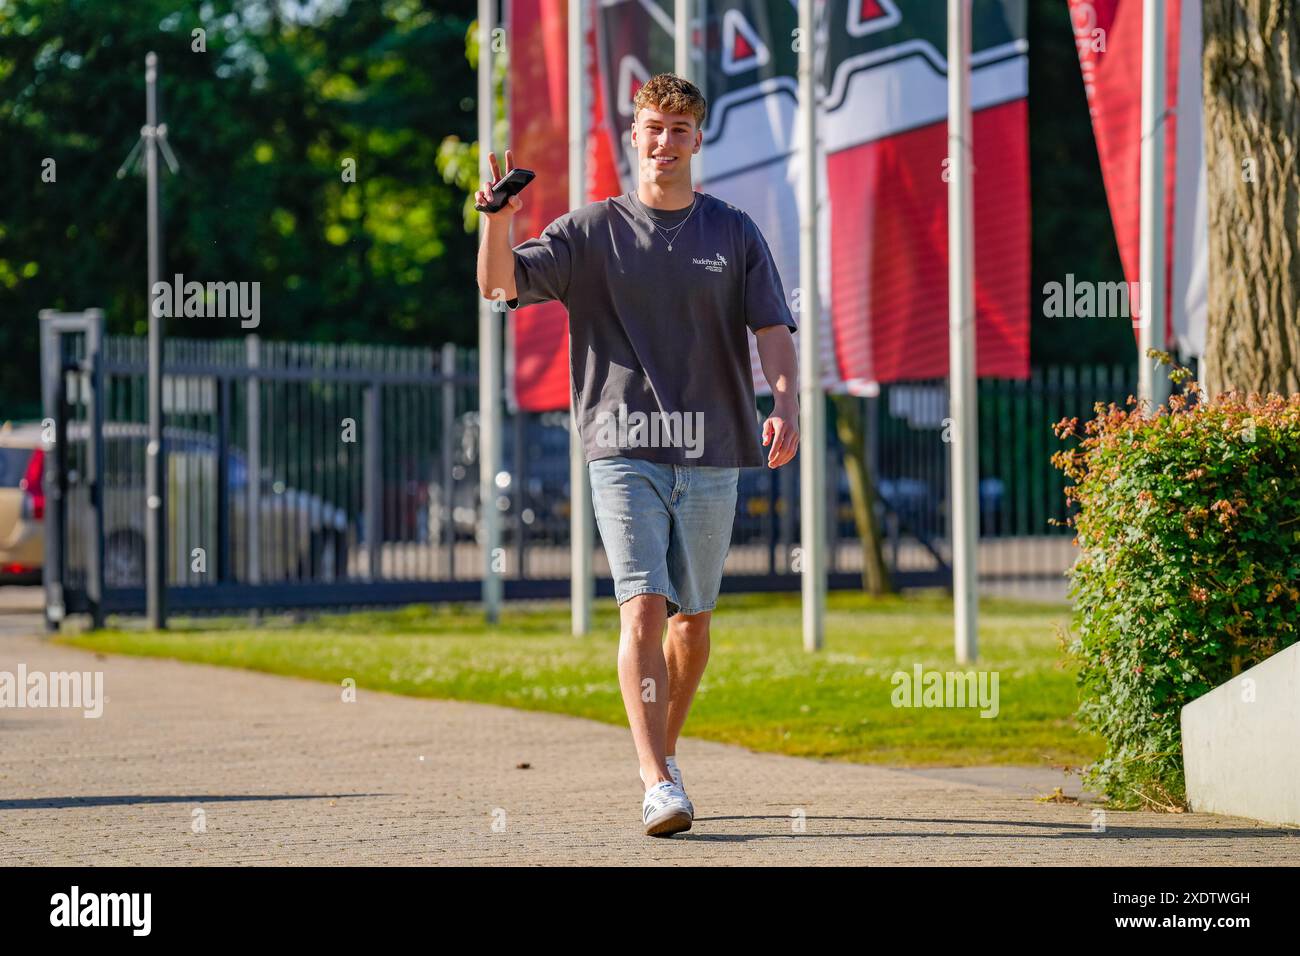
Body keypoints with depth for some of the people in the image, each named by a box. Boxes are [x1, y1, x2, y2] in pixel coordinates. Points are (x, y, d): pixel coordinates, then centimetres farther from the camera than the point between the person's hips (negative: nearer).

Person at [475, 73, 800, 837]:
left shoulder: (735, 234, 8)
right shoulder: (592, 231, 5)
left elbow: (773, 330, 0)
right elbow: (501, 284, -3)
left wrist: (786, 405, -18)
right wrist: (499, 220, -23)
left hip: (710, 456, 2)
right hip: (625, 450, -2)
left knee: (693, 616, 11)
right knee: (643, 608, -15)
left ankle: (666, 747, 32)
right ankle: (658, 785, -22)